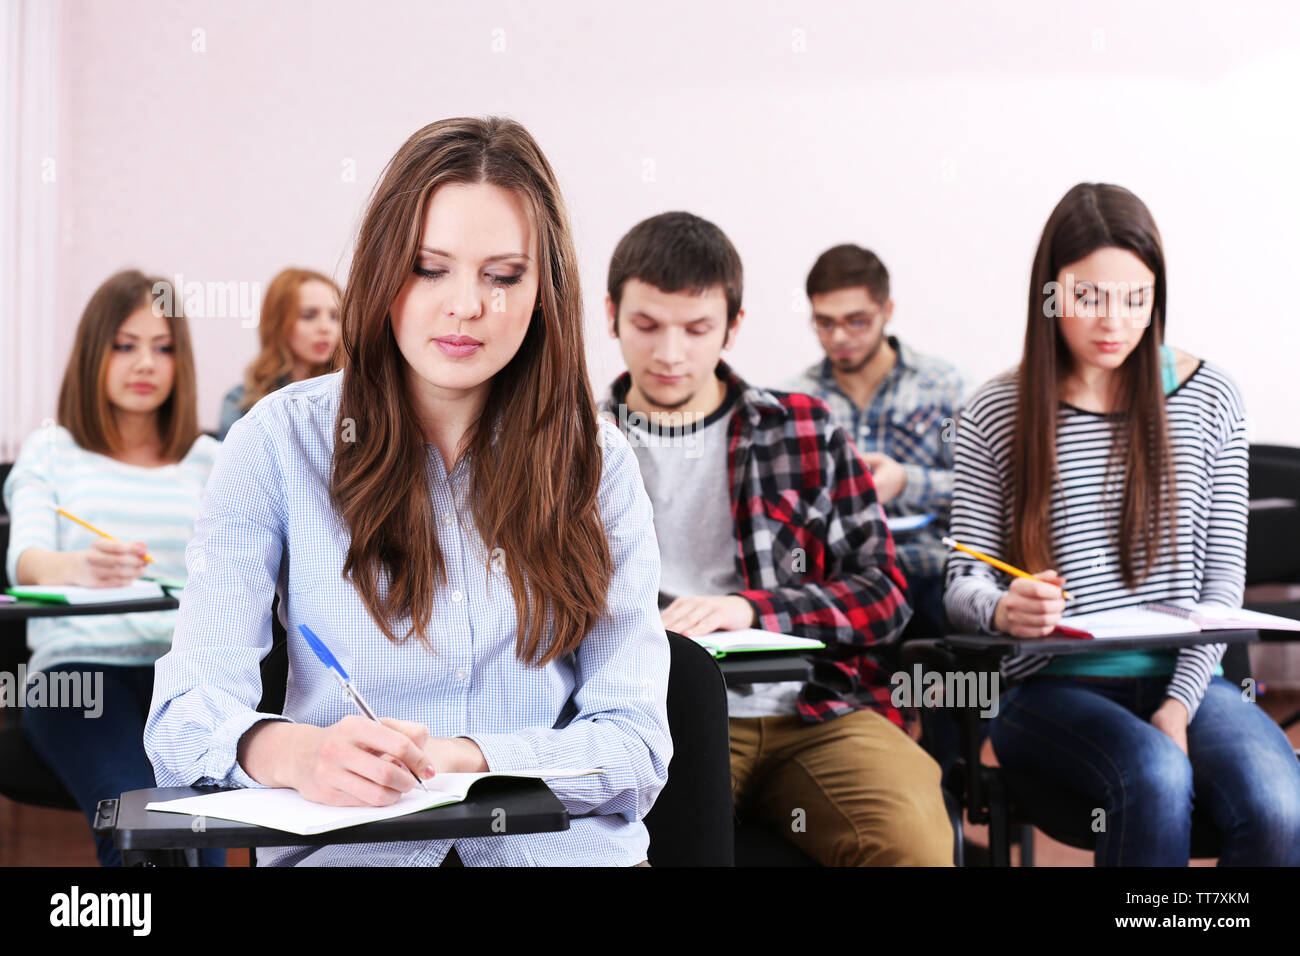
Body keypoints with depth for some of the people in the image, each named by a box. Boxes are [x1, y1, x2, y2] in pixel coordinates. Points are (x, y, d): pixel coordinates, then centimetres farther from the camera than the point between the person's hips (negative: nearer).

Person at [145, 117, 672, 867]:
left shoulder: (600, 463, 8)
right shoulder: (283, 441, 4)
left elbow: (636, 743, 2)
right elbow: (187, 716, -4)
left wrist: (461, 760, -16)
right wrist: (294, 753, -27)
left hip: (560, 847, 2)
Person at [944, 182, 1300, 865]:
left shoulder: (1206, 398, 7)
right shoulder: (996, 414, 2)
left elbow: (1222, 577, 5)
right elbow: (963, 584, 1)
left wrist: (1180, 702, -9)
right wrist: (1003, 610, -24)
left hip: (1182, 678, 2)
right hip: (1052, 687, -2)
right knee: (1155, 779, -34)